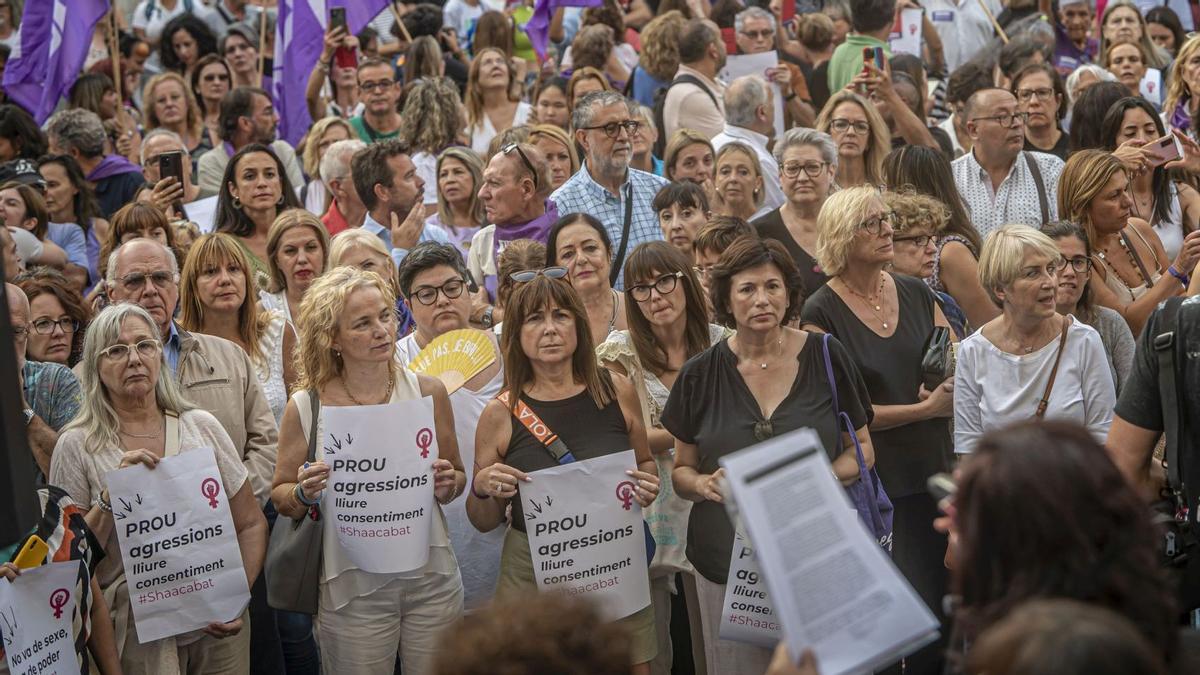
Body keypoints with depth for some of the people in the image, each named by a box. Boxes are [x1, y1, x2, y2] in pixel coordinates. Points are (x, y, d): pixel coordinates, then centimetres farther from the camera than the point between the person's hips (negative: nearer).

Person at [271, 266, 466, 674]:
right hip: (352, 588, -2)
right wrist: (305, 494, -15)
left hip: (430, 576, 2)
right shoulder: (306, 407, -4)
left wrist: (446, 485, -10)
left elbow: (458, 480, 12)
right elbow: (281, 498, 6)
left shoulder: (427, 391, 1)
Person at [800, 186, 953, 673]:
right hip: (875, 483, -4)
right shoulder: (821, 313, -7)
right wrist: (926, 408, -11)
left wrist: (948, 389, -9)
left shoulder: (916, 294, 8)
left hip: (935, 474, 5)